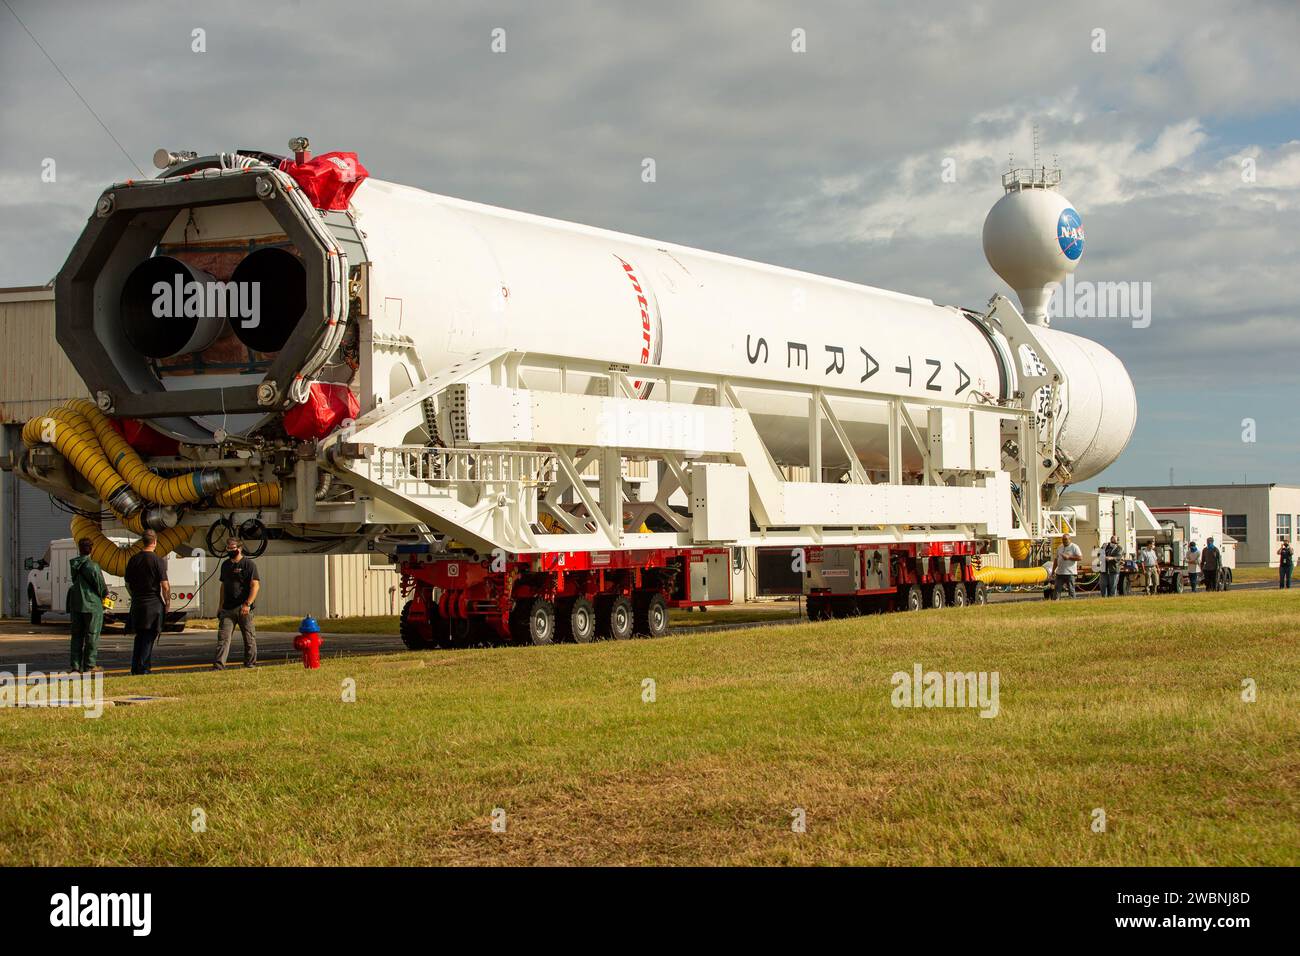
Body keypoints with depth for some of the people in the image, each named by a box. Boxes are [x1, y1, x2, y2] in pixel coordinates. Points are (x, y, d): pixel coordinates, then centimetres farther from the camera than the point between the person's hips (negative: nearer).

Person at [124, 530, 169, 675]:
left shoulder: (133, 560, 5)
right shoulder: (157, 561, -11)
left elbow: (128, 583, 13)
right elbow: (165, 585, -13)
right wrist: (167, 602, -1)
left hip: (137, 604, 5)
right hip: (154, 603, -5)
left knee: (140, 636, 15)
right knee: (149, 637, 1)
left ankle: (135, 668, 15)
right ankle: (143, 668, -2)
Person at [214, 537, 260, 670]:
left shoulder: (248, 564, -5)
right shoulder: (225, 565, 16)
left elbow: (255, 586, -11)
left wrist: (247, 604, -21)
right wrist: (221, 605, 20)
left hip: (243, 609, -5)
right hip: (228, 608, 5)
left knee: (249, 637, 4)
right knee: (223, 636, -5)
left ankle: (251, 663, 15)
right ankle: (219, 664, -10)